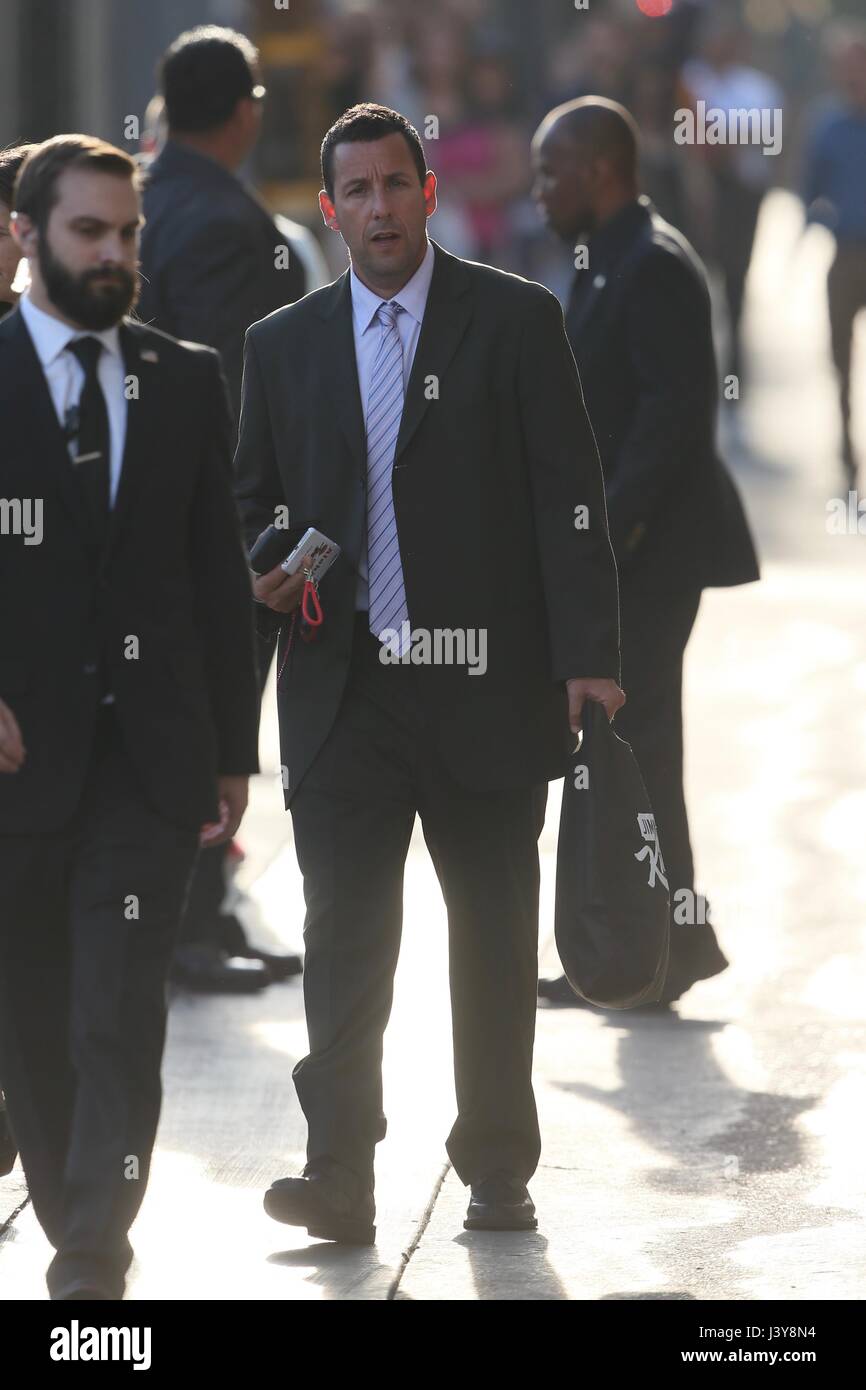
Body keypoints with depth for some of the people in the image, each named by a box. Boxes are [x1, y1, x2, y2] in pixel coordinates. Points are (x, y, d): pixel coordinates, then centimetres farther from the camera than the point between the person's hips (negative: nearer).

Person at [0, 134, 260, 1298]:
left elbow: (220, 575, 13)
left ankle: (94, 1256, -14)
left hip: (150, 753, 1)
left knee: (121, 1014, -10)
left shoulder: (187, 381, 11)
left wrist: (233, 748, 9)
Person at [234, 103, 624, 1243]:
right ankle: (340, 1181, -7)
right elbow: (253, 498, 20)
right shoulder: (284, 343, 11)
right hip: (343, 690, 2)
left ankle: (498, 1173, 16)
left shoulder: (516, 321, 1)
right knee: (344, 936, -6)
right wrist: (266, 573, -3)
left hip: (482, 683, -2)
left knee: (495, 939, 6)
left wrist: (587, 654, -11)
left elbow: (567, 497, -3)